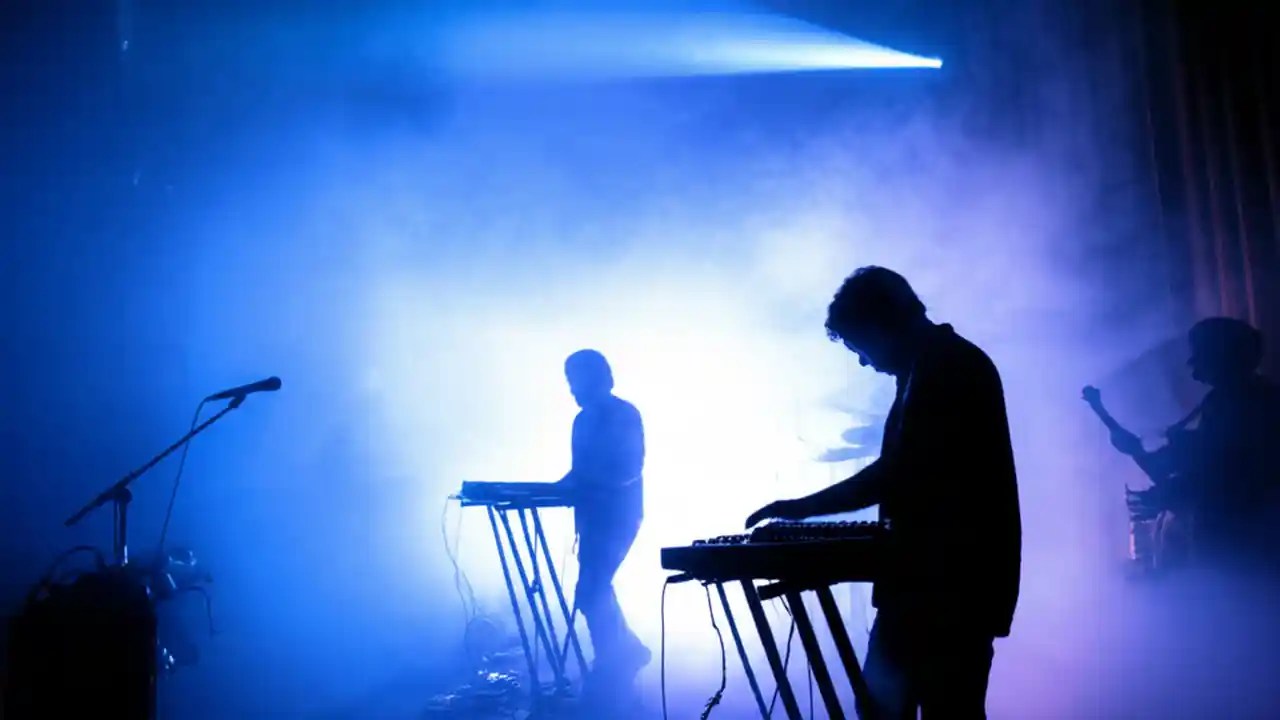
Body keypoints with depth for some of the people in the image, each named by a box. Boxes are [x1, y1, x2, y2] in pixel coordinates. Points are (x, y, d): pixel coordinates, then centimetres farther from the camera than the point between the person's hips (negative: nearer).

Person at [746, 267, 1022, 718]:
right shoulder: (939, 368, 17)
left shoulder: (947, 367, -14)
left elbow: (900, 473, -21)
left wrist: (802, 508, -14)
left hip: (954, 579, -10)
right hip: (930, 576, 10)